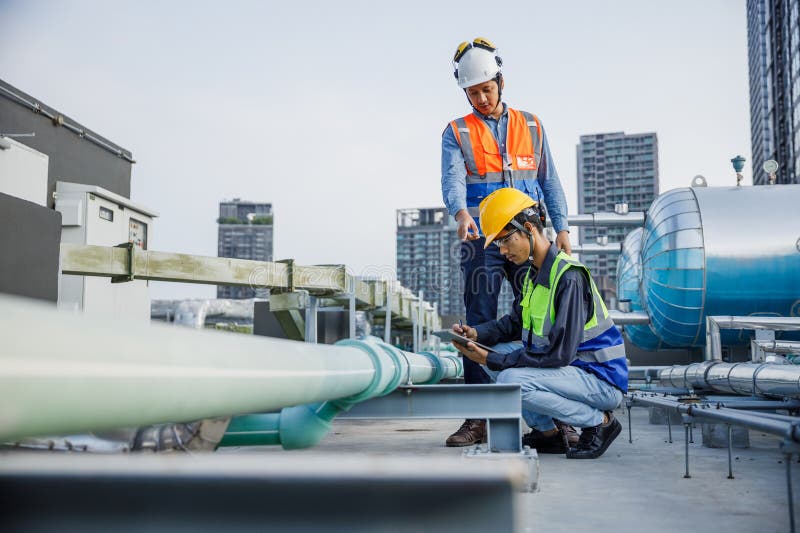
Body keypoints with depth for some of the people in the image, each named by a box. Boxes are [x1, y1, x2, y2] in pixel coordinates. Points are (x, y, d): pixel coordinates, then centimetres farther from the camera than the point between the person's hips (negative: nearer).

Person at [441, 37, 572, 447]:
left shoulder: (531, 126, 17)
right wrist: (461, 213, -30)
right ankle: (477, 418, 3)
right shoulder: (456, 133, 9)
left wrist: (561, 228, 5)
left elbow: (549, 181, 17)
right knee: (480, 325, -2)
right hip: (481, 241, -1)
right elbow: (452, 180, -9)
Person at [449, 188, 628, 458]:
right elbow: (515, 323, 15)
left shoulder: (569, 276, -23)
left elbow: (560, 353, -27)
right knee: (492, 353, 4)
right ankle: (548, 433, 9)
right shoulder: (534, 273, 8)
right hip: (573, 367, 9)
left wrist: (493, 360, -22)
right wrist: (476, 333, -5)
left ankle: (600, 422, -8)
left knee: (512, 380, -27)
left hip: (602, 379, -9)